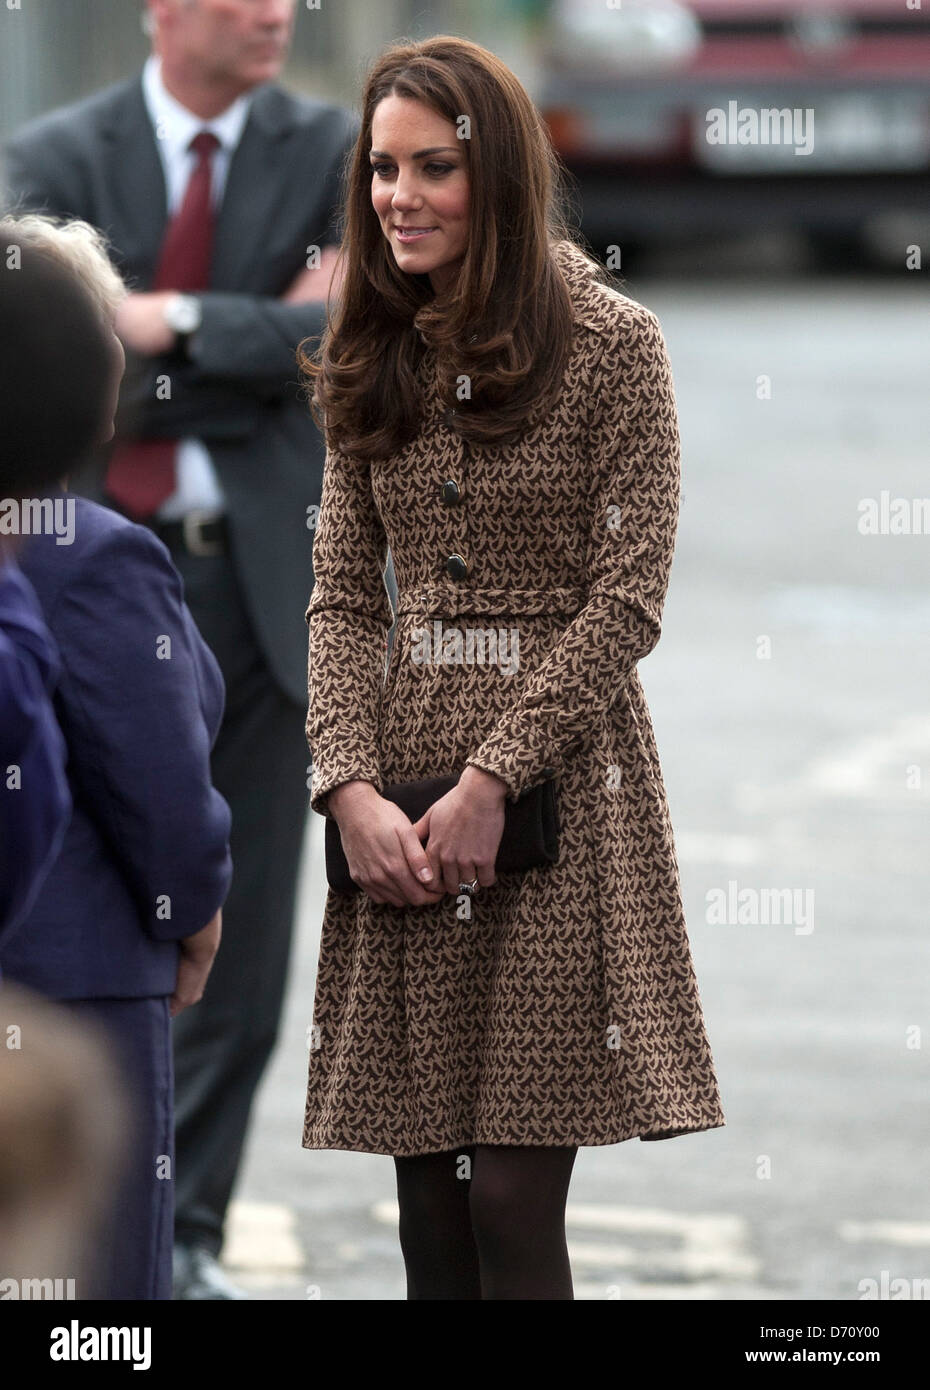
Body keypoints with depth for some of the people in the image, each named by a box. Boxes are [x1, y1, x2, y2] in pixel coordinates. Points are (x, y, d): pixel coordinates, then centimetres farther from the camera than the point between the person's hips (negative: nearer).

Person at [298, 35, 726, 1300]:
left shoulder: (611, 345, -4)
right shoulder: (375, 364, 12)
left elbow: (626, 599, -8)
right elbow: (341, 598, 9)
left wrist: (489, 782, -14)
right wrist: (353, 790, -7)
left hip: (557, 761, -5)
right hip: (398, 780, 5)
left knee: (514, 1199, -8)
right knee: (428, 1198, 4)